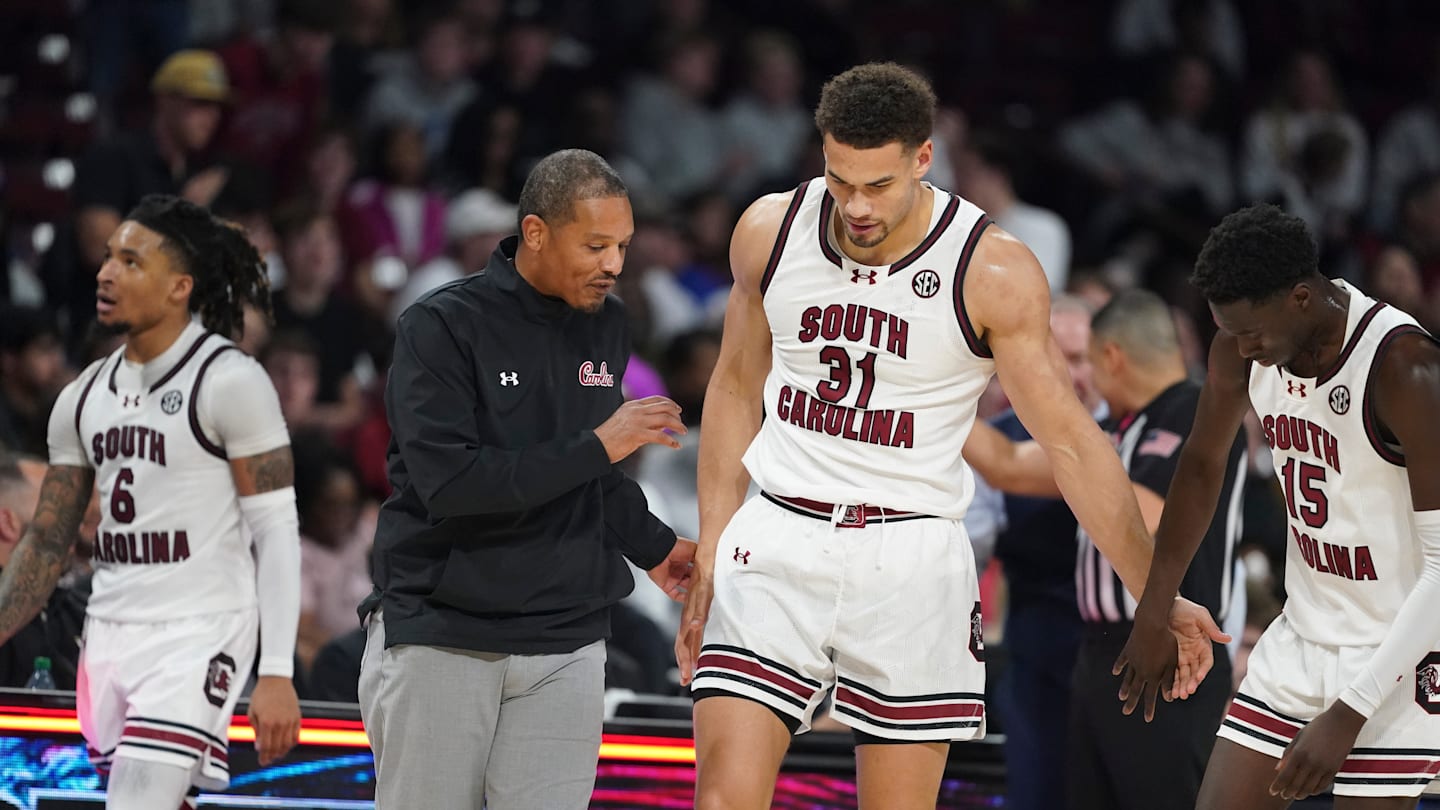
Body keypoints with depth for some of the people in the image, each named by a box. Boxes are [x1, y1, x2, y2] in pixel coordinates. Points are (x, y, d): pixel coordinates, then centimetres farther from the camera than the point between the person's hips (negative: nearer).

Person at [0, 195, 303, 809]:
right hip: (110, 637, 8)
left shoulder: (231, 382, -9)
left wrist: (277, 674, -18)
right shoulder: (85, 396, 12)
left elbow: (277, 530, -12)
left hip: (198, 637, -8)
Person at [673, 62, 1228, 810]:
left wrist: (1155, 594, -8)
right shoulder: (771, 231, -1)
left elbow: (1071, 442, -6)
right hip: (776, 542, 2)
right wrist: (709, 554, 11)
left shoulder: (993, 272, -10)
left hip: (909, 559, -2)